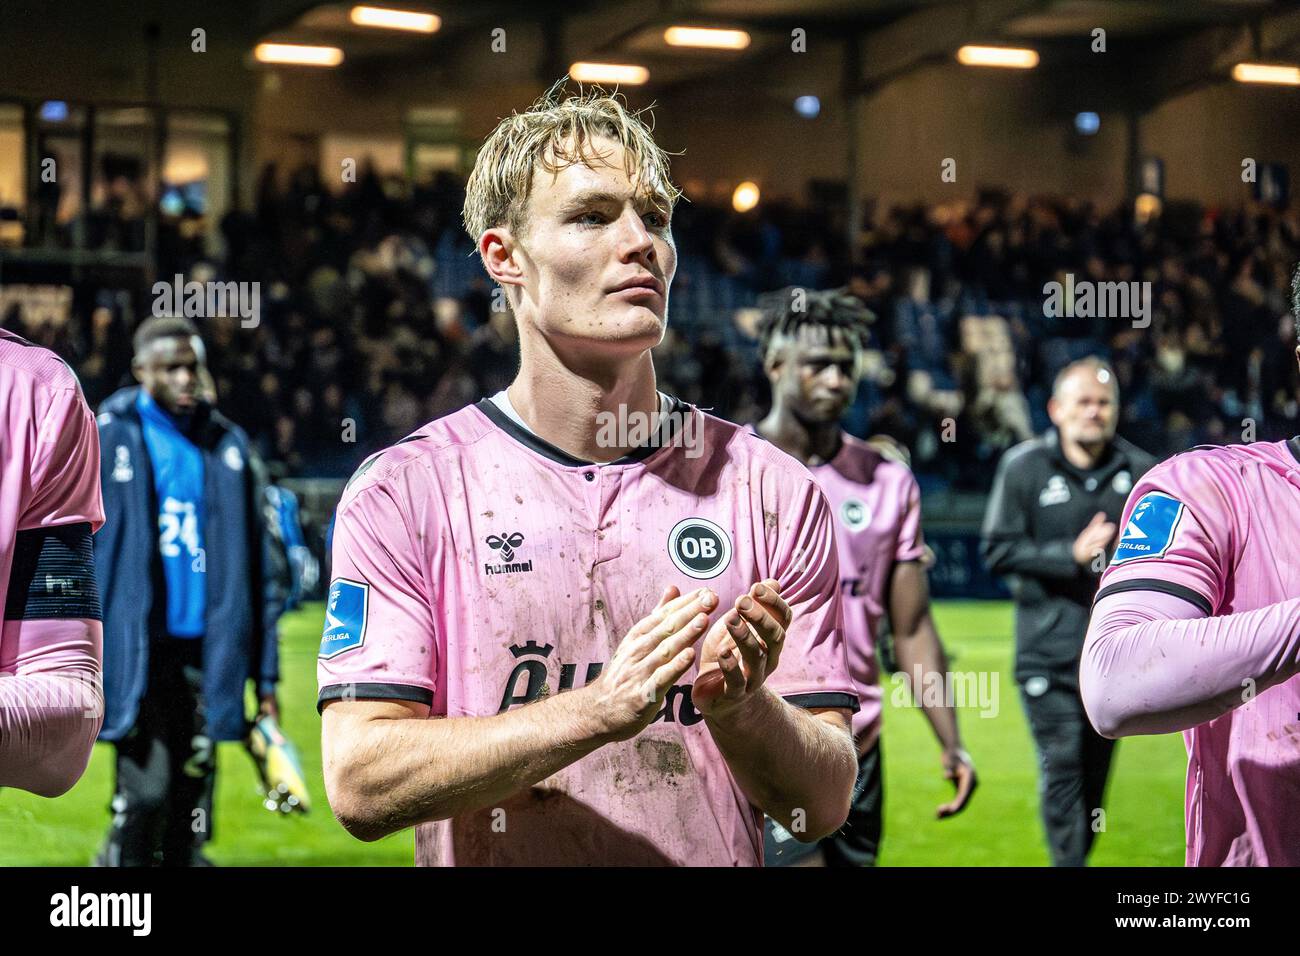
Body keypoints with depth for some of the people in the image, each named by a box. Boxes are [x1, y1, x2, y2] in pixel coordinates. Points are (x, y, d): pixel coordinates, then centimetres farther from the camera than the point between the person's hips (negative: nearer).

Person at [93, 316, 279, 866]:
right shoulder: (107, 439, -1)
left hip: (205, 651, 4)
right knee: (147, 791, -15)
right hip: (137, 652, -4)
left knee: (192, 805, 5)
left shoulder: (227, 445, 11)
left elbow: (253, 566, 12)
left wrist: (264, 674, 8)